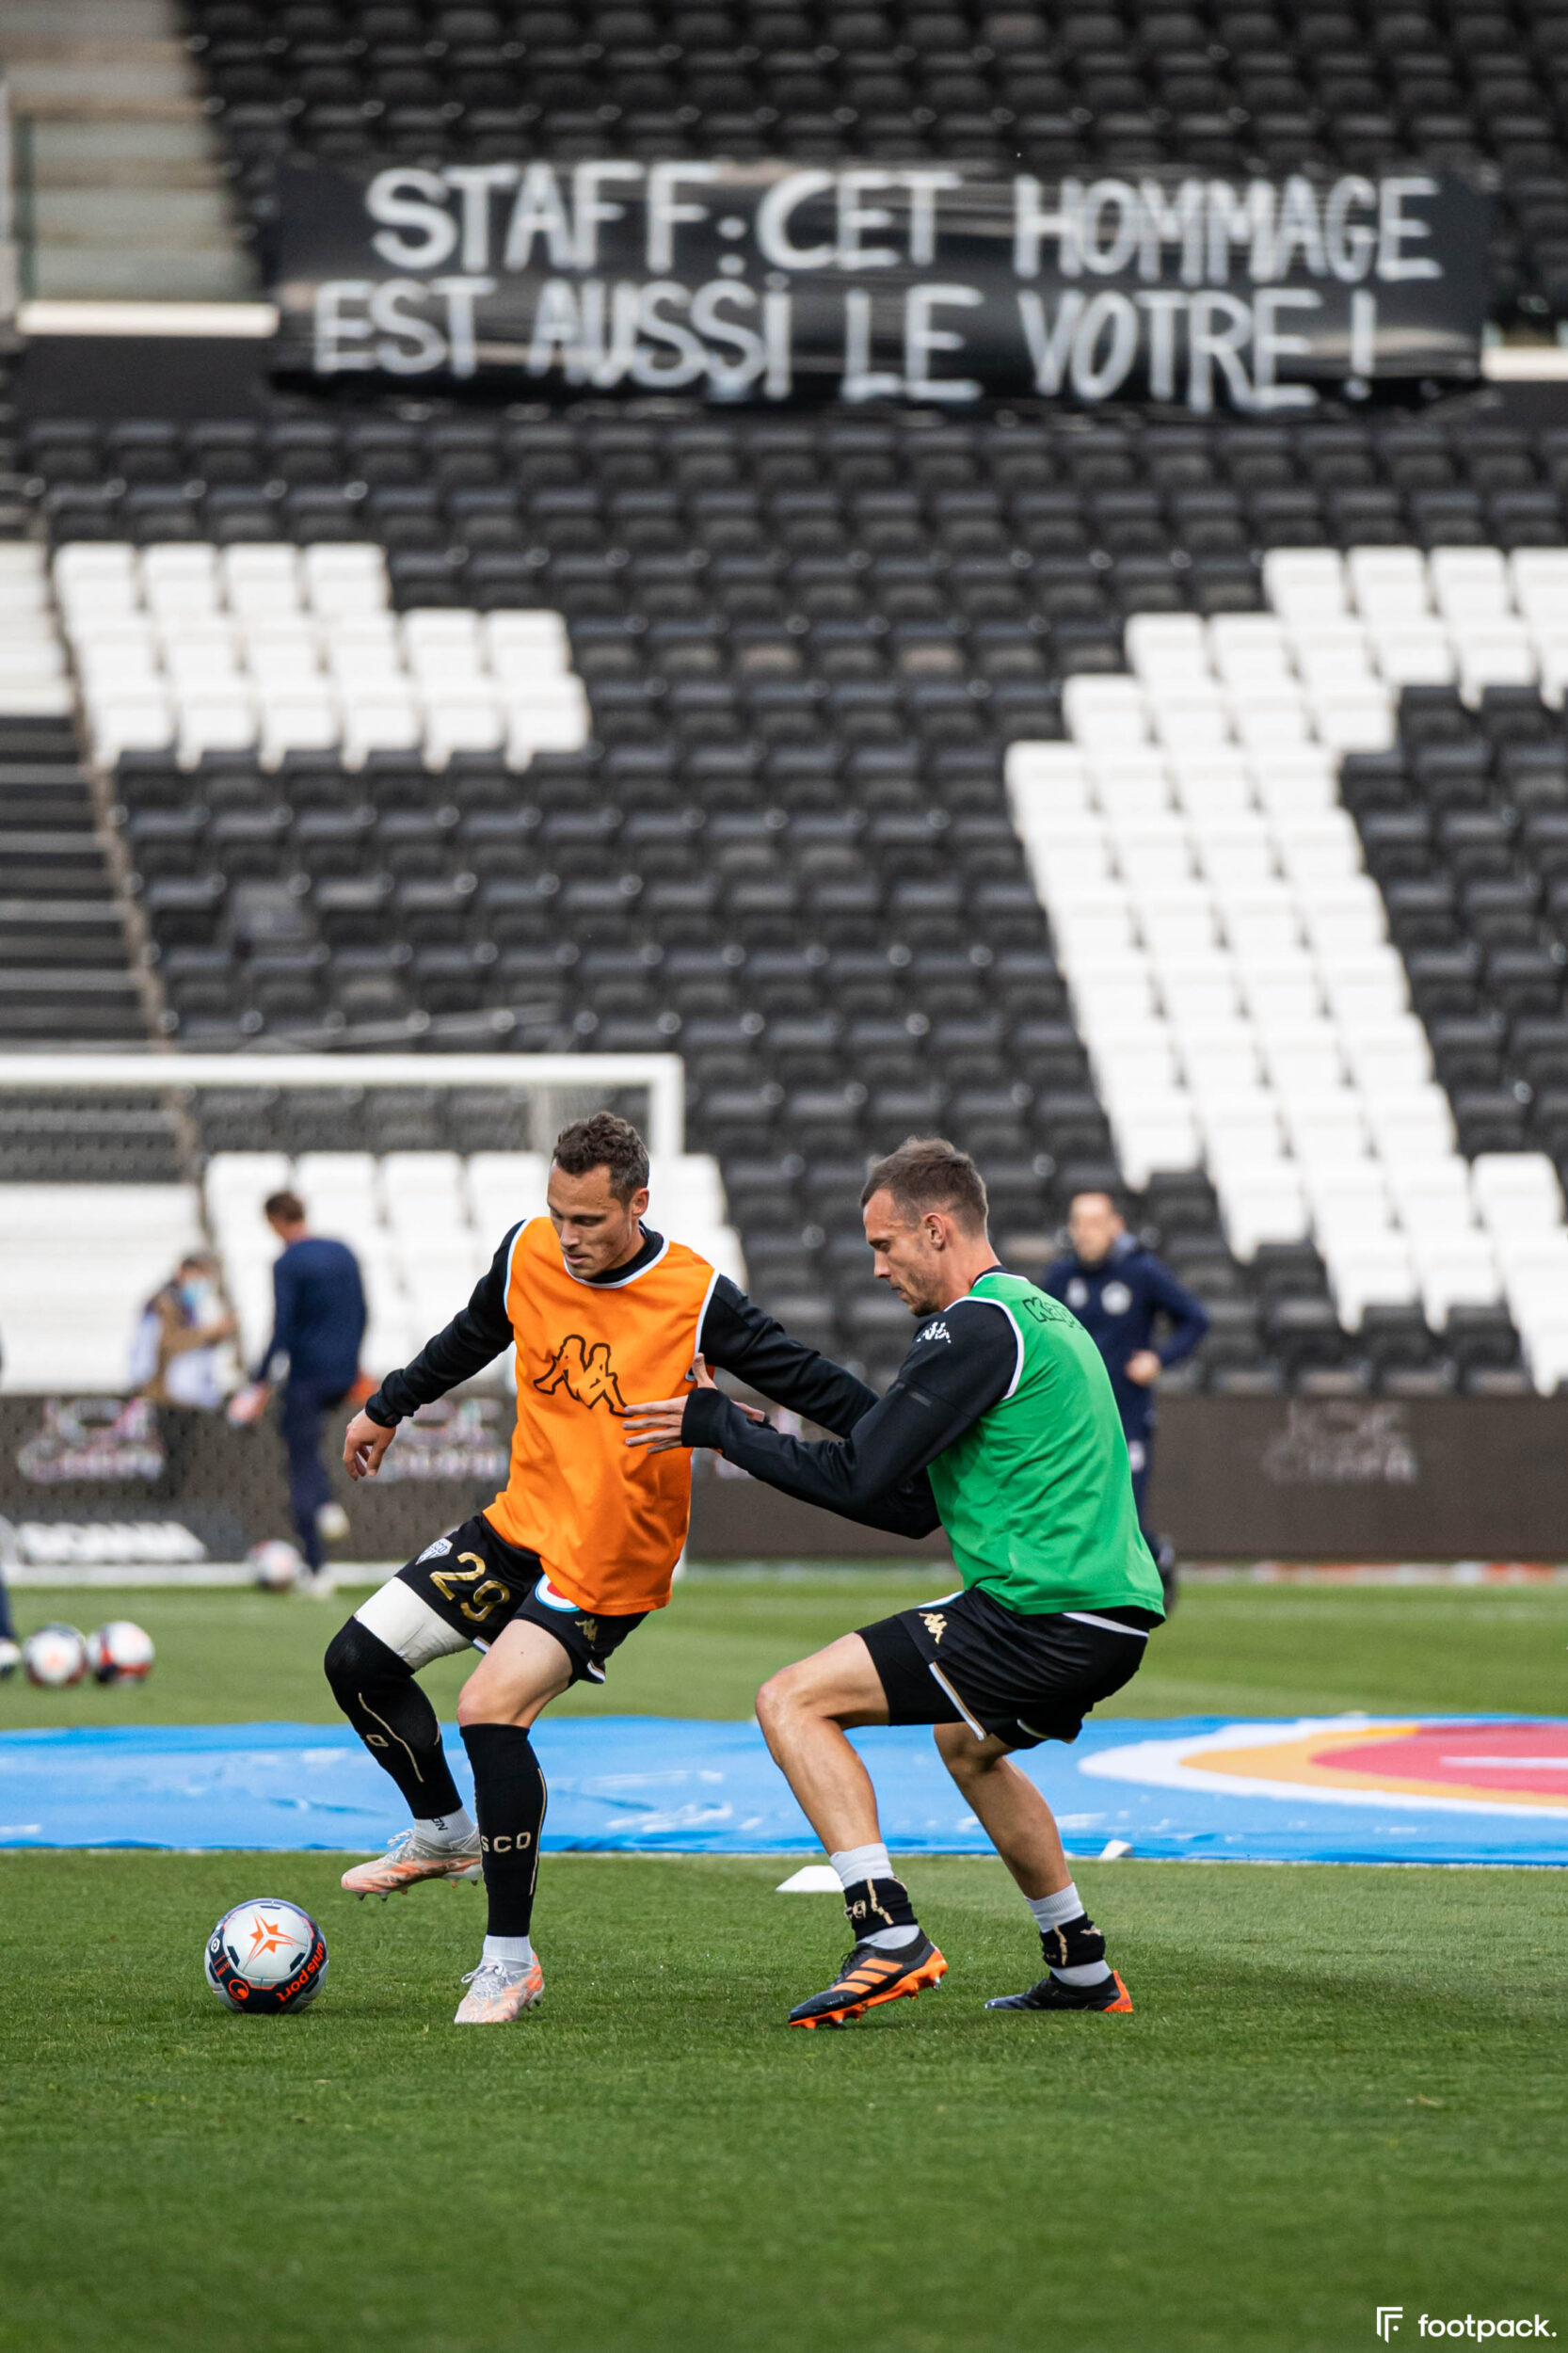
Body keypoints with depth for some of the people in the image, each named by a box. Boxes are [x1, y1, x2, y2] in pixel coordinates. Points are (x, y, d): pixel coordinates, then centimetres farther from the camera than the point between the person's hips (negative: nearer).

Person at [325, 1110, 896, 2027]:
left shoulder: (694, 1297, -19)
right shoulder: (528, 1255, -4)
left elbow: (803, 1377, -11)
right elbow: (470, 1339, 17)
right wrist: (388, 1409, 29)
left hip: (609, 1565, -6)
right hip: (519, 1525, 6)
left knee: (492, 1709, -22)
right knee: (360, 1659, 1)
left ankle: (511, 1959, -13)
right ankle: (445, 1831, 26)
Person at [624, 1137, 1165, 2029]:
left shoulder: (976, 1328, -12)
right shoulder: (1041, 1316, 20)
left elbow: (859, 1478, -14)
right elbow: (915, 1504, 23)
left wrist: (717, 1424, -3)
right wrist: (754, 1438, 20)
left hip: (1040, 1615, -10)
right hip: (1115, 1612, 10)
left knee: (793, 1703, -8)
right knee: (969, 1744, 37)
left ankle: (889, 1934, -17)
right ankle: (1082, 1970, 38)